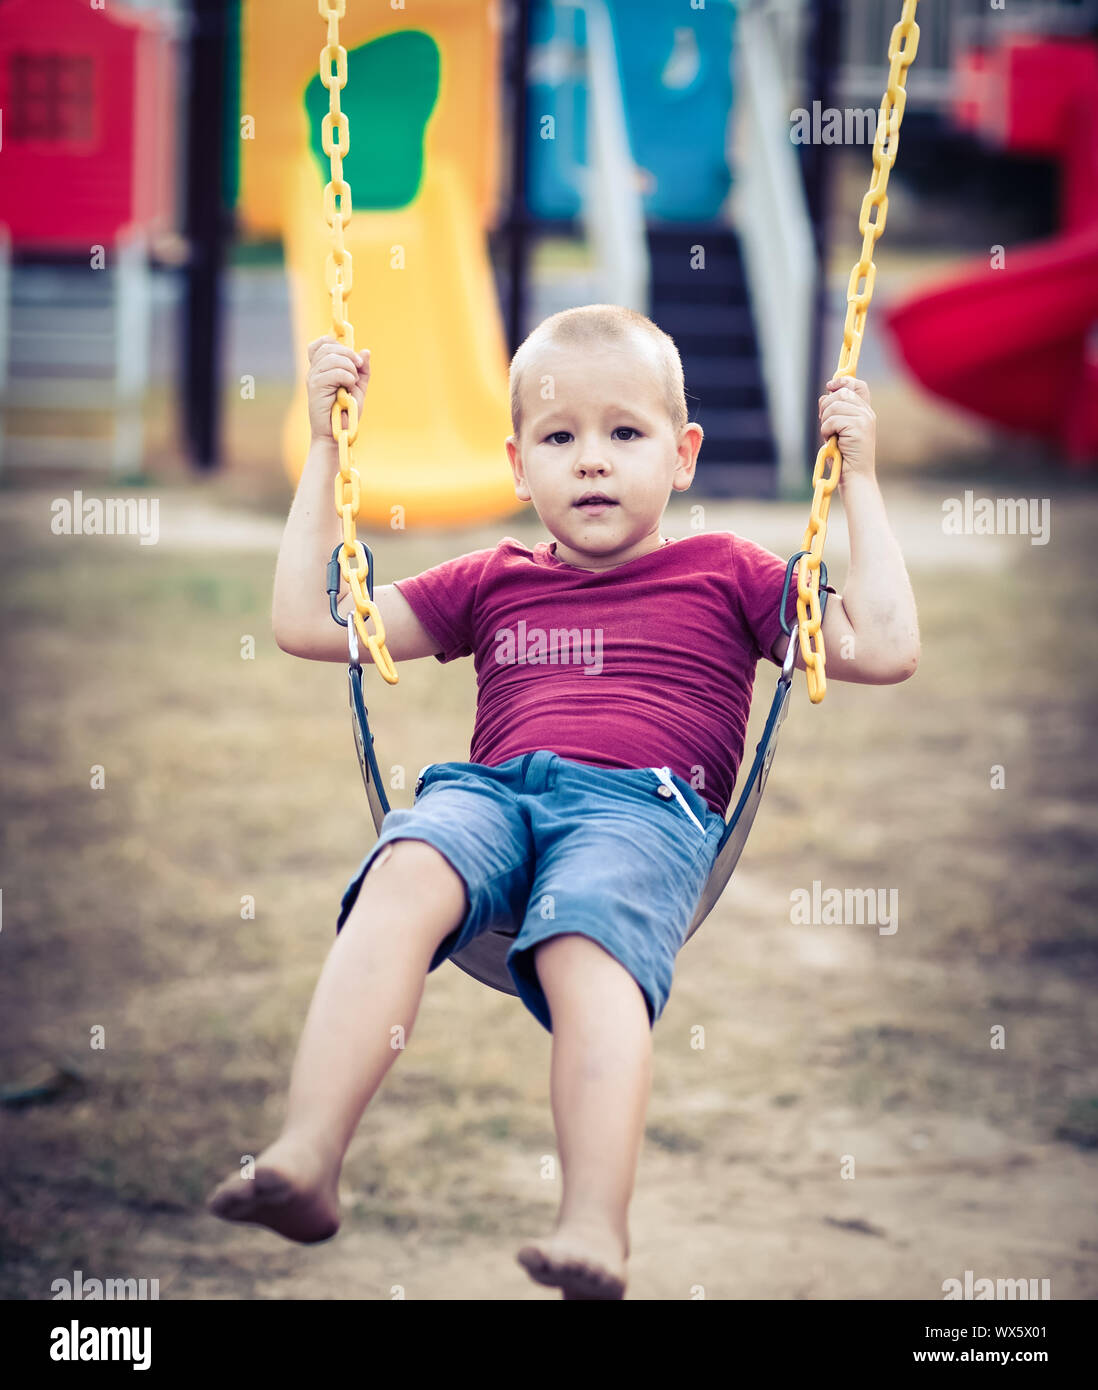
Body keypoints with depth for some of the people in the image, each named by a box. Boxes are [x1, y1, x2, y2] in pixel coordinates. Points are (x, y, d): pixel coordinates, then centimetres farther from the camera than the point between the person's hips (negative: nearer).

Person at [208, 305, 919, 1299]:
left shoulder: (725, 576, 26)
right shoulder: (493, 584, 33)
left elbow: (885, 651, 16)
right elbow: (307, 622, 32)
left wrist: (858, 480, 18)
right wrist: (326, 450, 34)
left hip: (644, 805, -2)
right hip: (491, 791, 2)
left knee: (585, 946, -38)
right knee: (407, 874, -35)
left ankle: (595, 1236, -52)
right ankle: (303, 1160, -48)